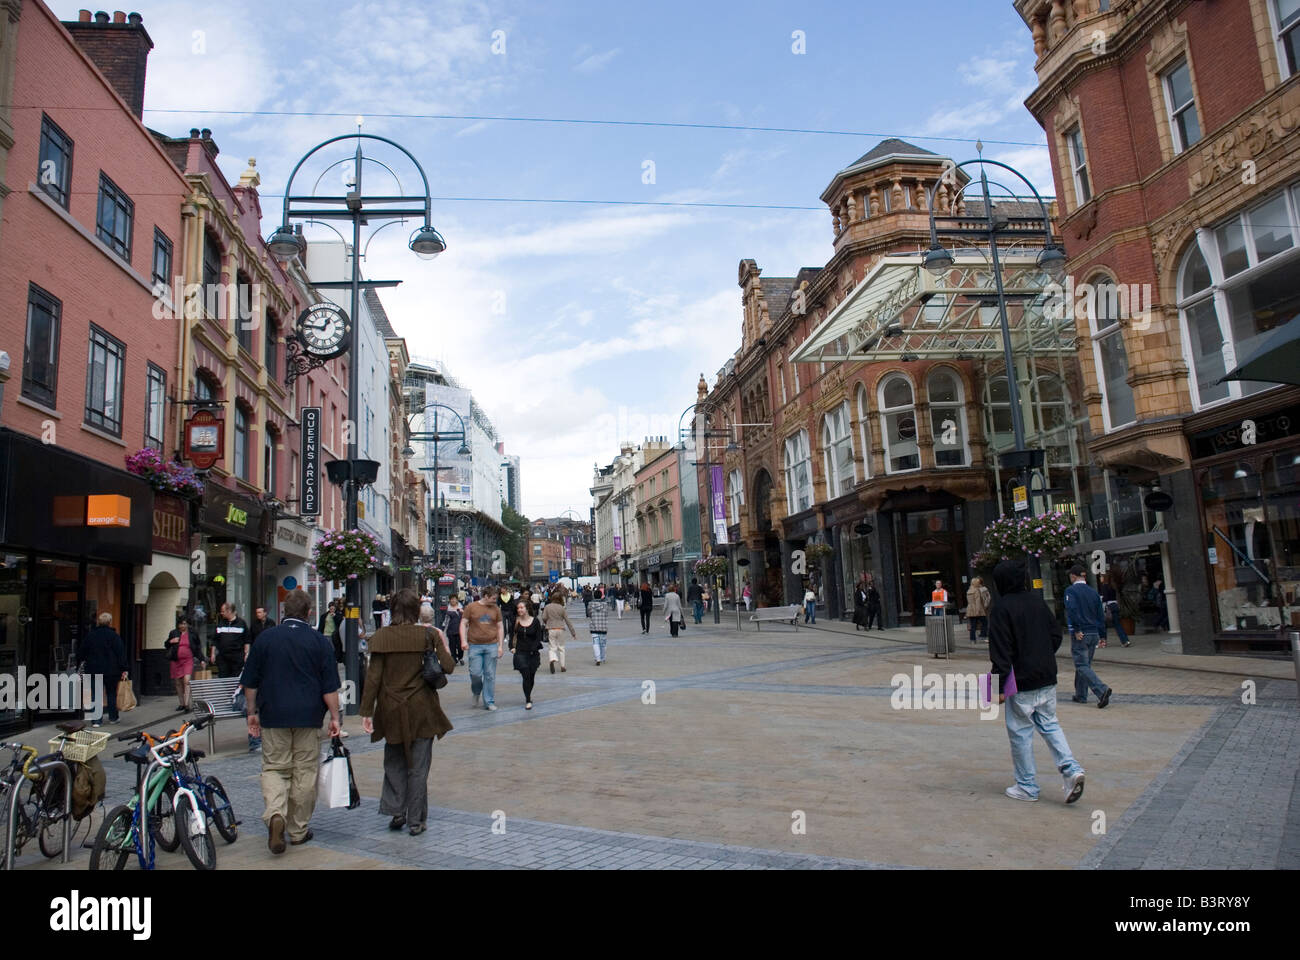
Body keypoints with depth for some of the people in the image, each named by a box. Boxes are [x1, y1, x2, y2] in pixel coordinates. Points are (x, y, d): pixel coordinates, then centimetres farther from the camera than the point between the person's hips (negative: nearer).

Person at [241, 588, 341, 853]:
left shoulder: (265, 638, 2)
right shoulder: (319, 641, -2)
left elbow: (250, 682, 6)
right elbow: (330, 686, -4)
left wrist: (252, 712, 16)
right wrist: (335, 717, 3)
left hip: (273, 715, 1)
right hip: (308, 716, -1)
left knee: (274, 768, 10)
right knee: (304, 772, 9)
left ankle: (275, 814, -14)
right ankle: (298, 830, 16)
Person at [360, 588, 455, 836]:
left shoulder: (381, 636, -5)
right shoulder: (428, 634, -8)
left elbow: (373, 676, -7)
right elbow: (448, 667, -10)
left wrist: (366, 711, -3)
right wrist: (443, 644, 6)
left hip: (391, 710, 1)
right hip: (421, 710, -1)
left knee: (394, 761, 21)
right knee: (418, 766, 9)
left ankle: (396, 812, 16)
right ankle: (415, 821, 15)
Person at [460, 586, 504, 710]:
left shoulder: (496, 609, 9)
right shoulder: (471, 607, 1)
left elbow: (500, 627, 12)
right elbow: (463, 624, 2)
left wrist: (500, 645, 6)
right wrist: (463, 641, -10)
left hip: (491, 645, 2)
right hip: (474, 646, -2)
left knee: (490, 675, 2)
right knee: (475, 673, -6)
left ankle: (489, 702, 12)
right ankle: (476, 692, 26)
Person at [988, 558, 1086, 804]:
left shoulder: (1001, 608, -15)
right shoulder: (1037, 601, 6)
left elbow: (1001, 651, -17)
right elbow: (1056, 634, 12)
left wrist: (999, 687, -14)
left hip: (1021, 683, -6)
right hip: (1047, 678, 7)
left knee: (1020, 732, 5)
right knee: (1049, 724, 18)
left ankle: (1027, 786, 13)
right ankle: (1071, 768, 0)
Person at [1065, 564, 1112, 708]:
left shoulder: (1070, 590, -8)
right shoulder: (1094, 592, 12)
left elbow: (1071, 610, -22)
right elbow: (1101, 614, 12)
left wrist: (1075, 630, -19)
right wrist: (1102, 635, 14)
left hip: (1080, 634, -7)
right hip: (1093, 634, 7)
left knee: (1082, 666, -6)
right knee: (1085, 664, 17)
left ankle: (1102, 690, -25)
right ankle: (1081, 695, 24)